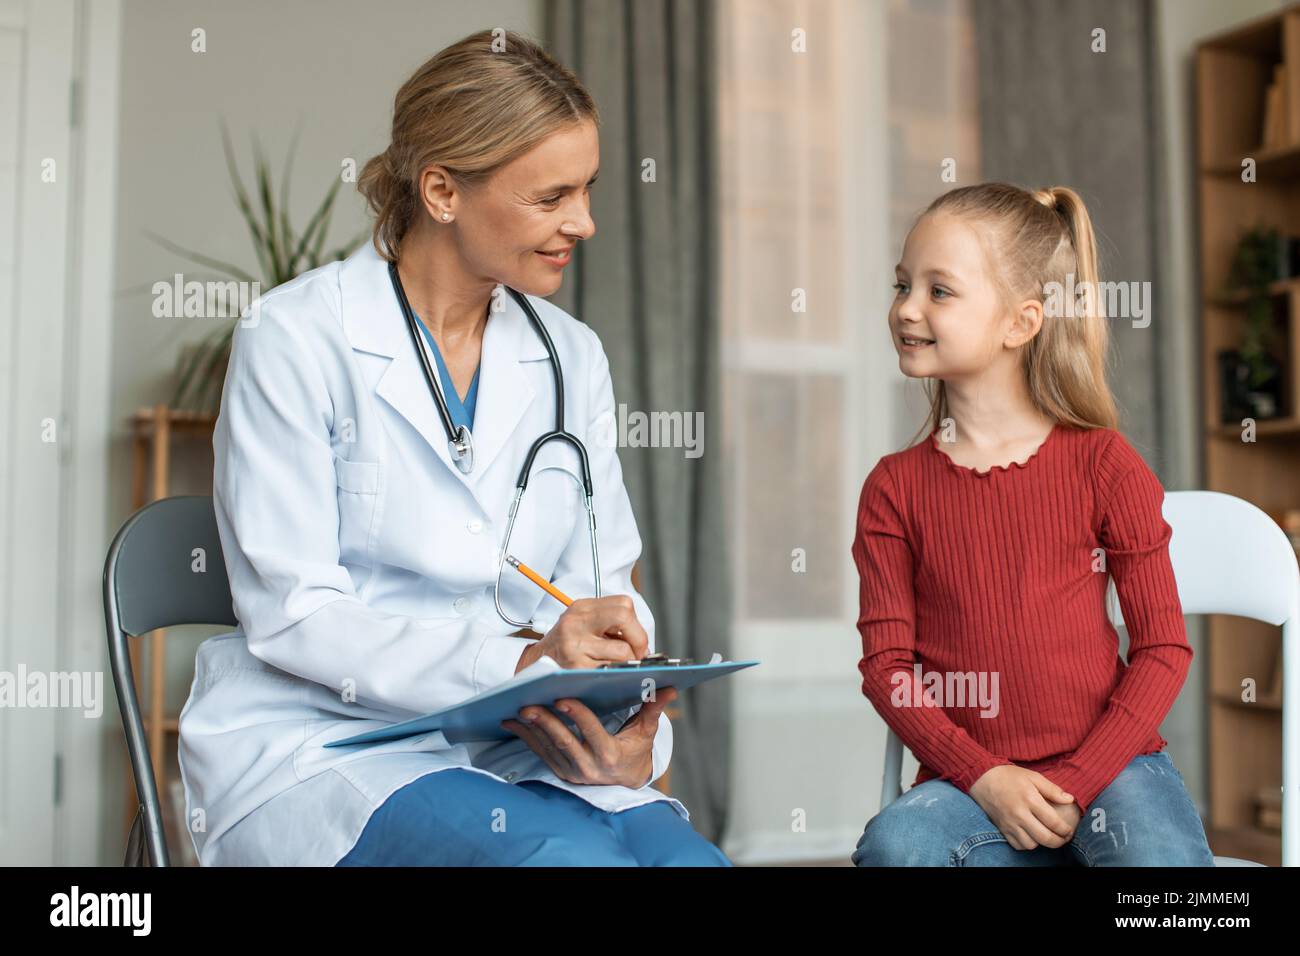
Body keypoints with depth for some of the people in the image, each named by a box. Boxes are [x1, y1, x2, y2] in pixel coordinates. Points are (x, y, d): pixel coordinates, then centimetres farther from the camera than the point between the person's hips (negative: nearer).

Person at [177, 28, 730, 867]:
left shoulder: (571, 356, 9)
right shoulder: (295, 338, -7)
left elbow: (605, 588, 7)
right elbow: (291, 614, -12)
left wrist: (629, 729, -15)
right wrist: (515, 663, -23)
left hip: (513, 751, 5)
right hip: (319, 746, -4)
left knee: (688, 855, -23)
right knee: (574, 856, -30)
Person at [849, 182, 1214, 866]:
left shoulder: (1101, 463, -1)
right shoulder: (894, 487, 3)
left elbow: (1163, 646, 0)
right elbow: (885, 663, -1)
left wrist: (1076, 782, -10)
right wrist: (984, 778, -13)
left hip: (1106, 763, -1)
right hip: (968, 778, 1)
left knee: (1165, 856, -29)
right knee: (894, 846, -28)